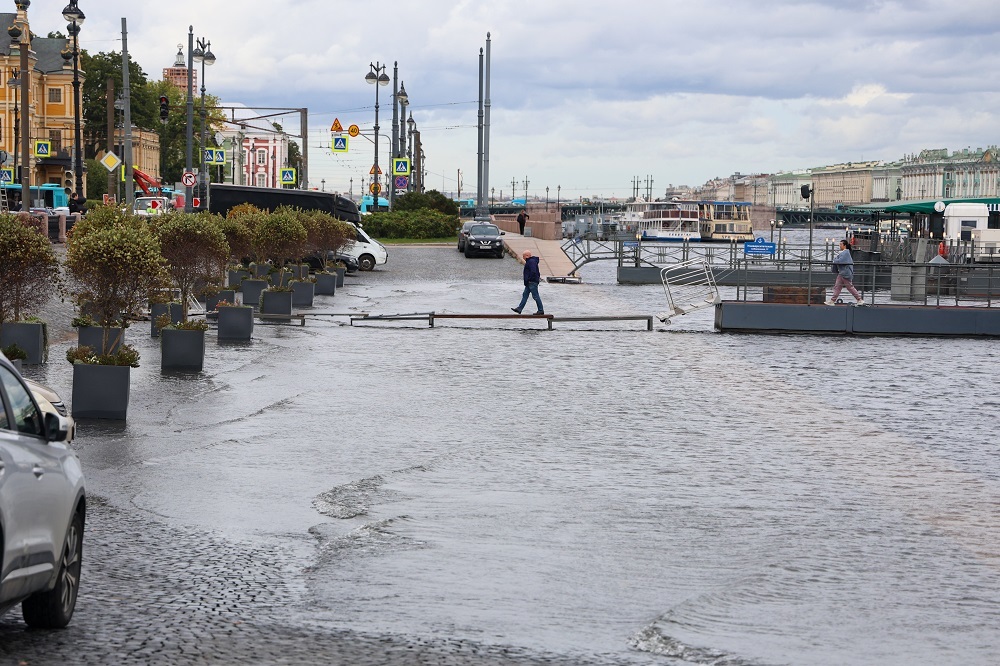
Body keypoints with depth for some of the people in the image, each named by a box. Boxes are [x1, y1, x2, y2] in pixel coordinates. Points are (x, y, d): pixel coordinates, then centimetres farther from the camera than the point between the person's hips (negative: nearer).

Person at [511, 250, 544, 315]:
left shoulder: (531, 262, -17)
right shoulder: (529, 261, 17)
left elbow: (533, 272, -27)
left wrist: (529, 279, -19)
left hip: (532, 282, -11)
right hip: (529, 283, 11)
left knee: (535, 296, -5)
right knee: (525, 295, 9)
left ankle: (541, 310, 0)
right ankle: (519, 309, 10)